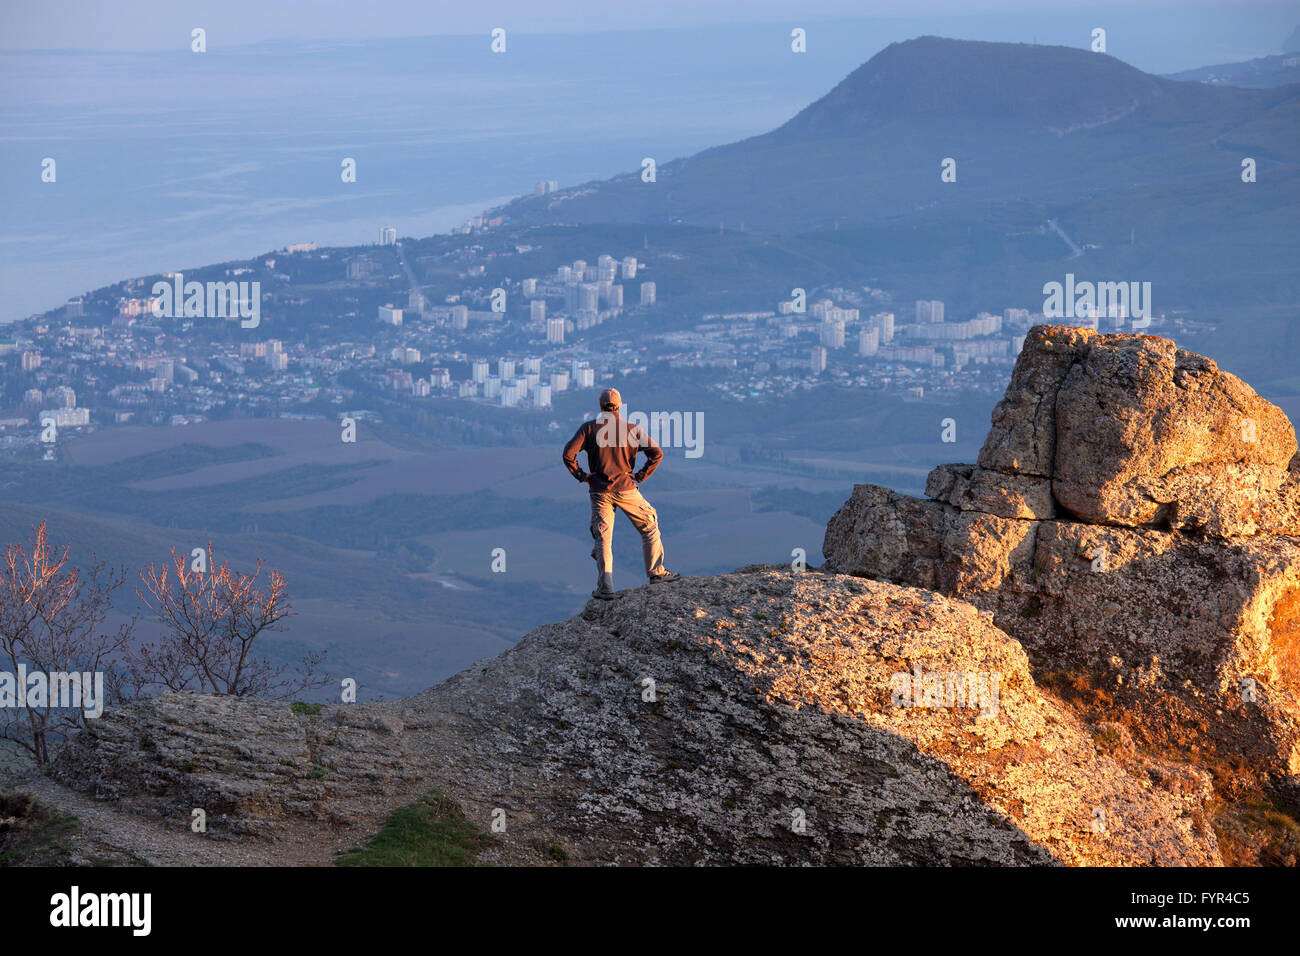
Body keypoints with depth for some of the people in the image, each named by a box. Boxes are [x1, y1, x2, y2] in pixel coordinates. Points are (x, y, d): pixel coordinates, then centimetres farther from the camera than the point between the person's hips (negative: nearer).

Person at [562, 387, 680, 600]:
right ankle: (656, 572, 19)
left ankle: (605, 587, -3)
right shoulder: (632, 429, -1)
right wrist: (640, 476, 1)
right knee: (649, 526, 17)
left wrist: (581, 475, 0)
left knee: (602, 537, 6)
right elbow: (656, 453, -6)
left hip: (600, 492, 1)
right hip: (626, 490, -1)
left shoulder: (588, 428, -1)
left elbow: (568, 453, -11)